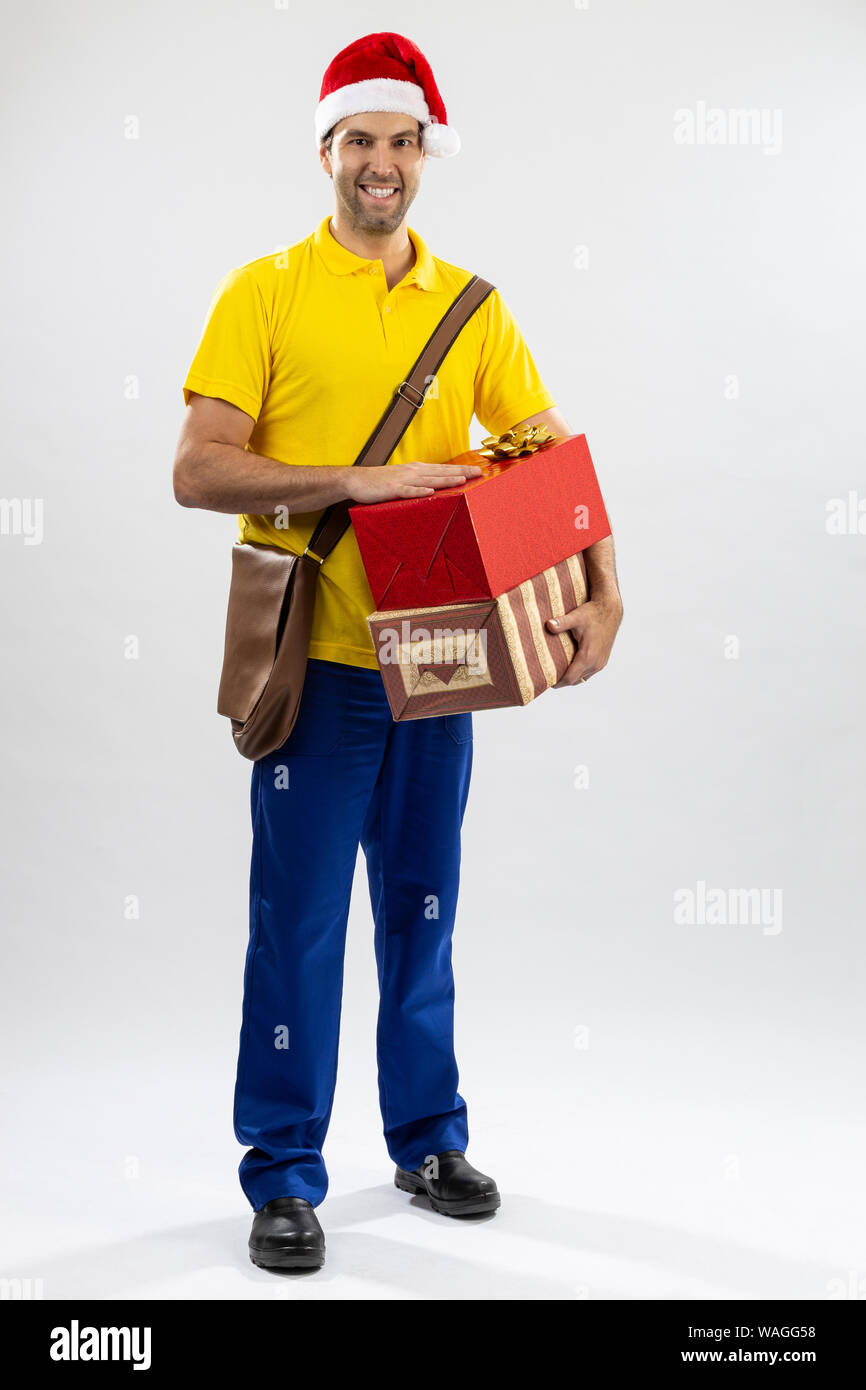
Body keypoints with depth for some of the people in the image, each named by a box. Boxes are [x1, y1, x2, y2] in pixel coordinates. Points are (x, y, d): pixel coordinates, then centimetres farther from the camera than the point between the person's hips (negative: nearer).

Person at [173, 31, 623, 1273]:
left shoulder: (472, 306, 8)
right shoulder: (267, 292, -3)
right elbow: (199, 472, -11)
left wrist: (602, 595, -9)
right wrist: (357, 480, -21)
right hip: (317, 662, -3)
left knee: (423, 913, 14)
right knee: (300, 924, 2)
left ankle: (429, 1139, 30)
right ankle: (285, 1178, 15)